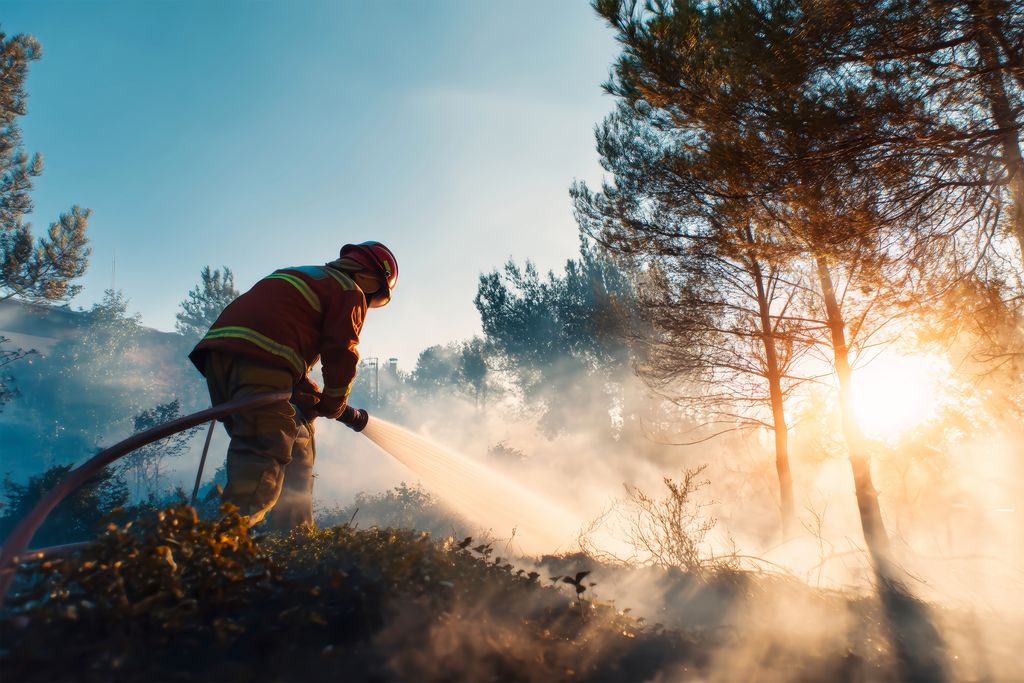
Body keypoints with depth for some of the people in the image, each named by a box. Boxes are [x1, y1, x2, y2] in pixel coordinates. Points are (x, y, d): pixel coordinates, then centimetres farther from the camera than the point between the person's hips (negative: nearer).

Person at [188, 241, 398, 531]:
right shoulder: (351, 292, 9)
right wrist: (333, 402, 13)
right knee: (266, 454, -14)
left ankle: (295, 537, 18)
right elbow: (341, 352, -2)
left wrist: (312, 395, 20)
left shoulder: (303, 277, 35)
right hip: (258, 357, -9)